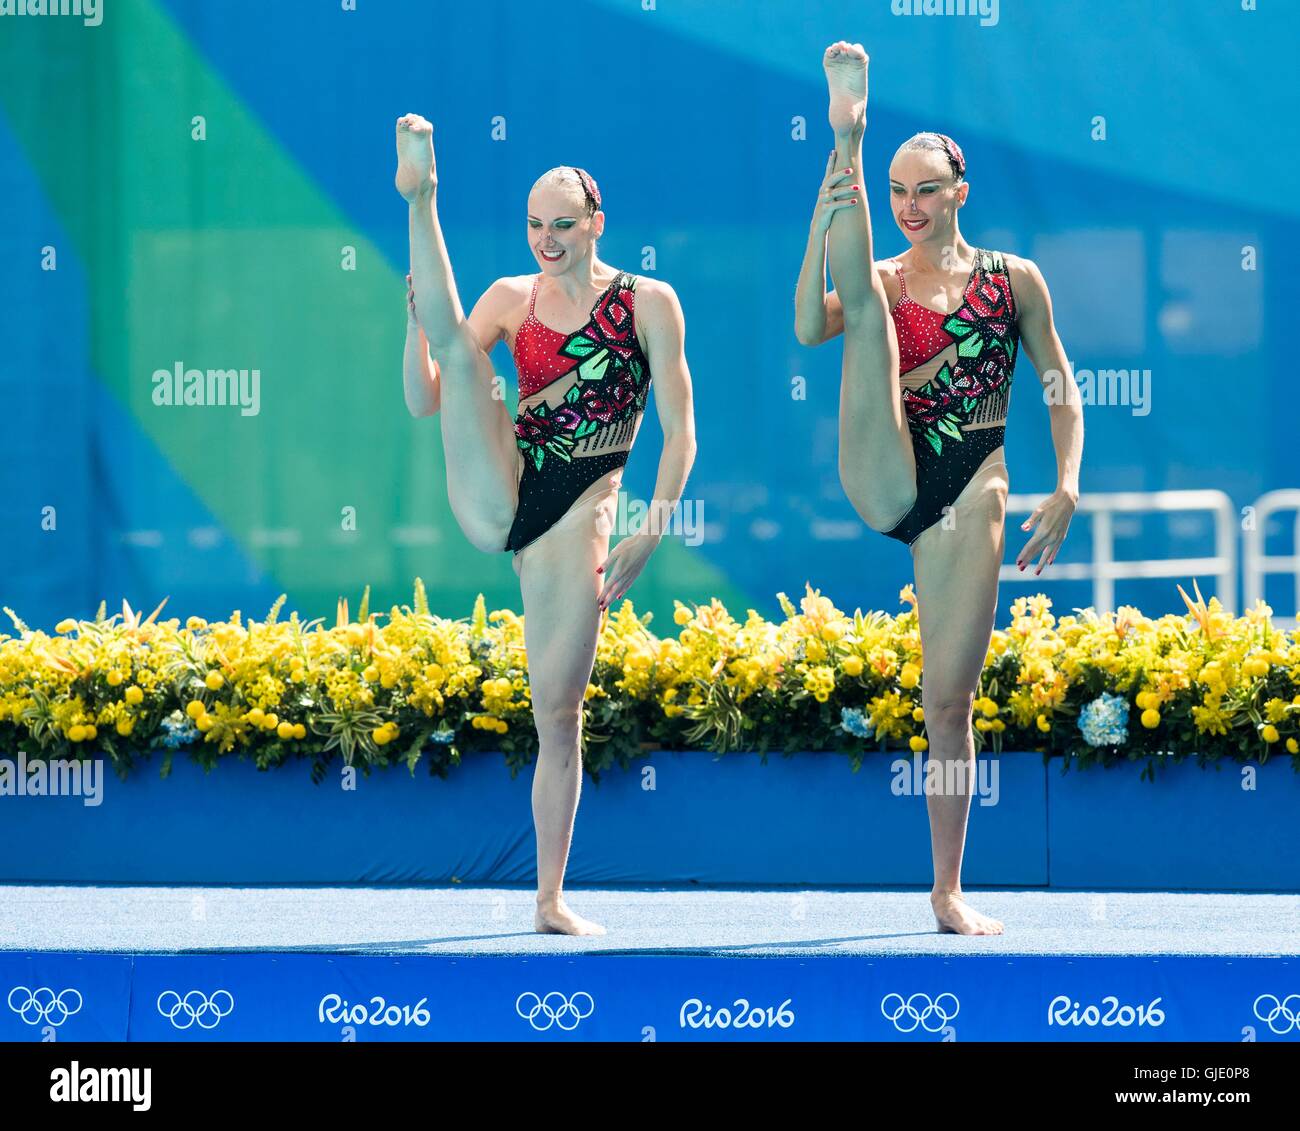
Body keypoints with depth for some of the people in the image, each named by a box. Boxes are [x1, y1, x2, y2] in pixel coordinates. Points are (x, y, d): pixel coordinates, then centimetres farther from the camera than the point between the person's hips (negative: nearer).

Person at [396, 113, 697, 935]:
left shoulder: (649, 303, 0)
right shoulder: (512, 298, 8)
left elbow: (680, 432, -3)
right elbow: (427, 402, 5)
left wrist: (650, 536, -13)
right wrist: (417, 322, -12)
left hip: (574, 516, -3)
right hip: (494, 498, 3)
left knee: (561, 714, -2)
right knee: (460, 342, -16)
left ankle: (551, 901, 4)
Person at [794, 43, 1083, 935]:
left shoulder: (1013, 280, 9)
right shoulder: (880, 281, 9)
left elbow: (1062, 393, 9)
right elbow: (810, 326, -12)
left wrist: (1065, 491, -5)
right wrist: (826, 224, -23)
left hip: (968, 488, -1)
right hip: (883, 482, 1)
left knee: (951, 700, -2)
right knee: (870, 312, -16)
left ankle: (948, 891, 4)